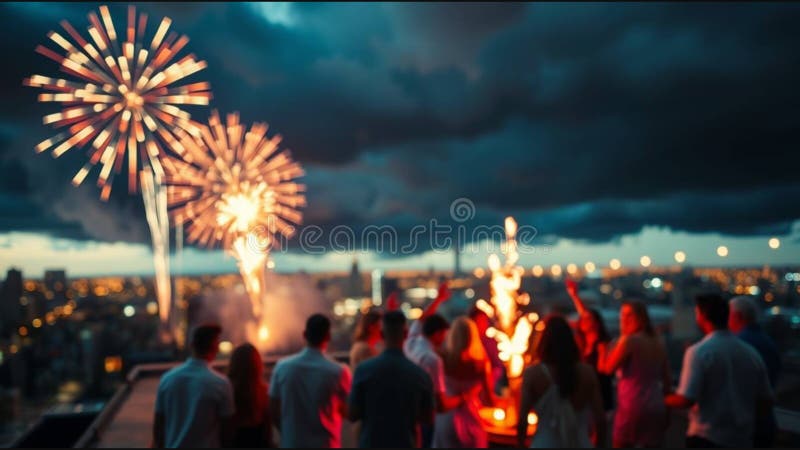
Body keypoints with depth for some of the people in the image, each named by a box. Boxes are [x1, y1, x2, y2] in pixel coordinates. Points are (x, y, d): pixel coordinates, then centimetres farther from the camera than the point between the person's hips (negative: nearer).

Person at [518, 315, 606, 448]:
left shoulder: (533, 374, -11)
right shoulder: (587, 372, -4)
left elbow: (522, 420, -8)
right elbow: (600, 419, -2)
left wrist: (520, 444, 7)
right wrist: (600, 445, 12)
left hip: (545, 443, -2)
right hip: (580, 443, 2)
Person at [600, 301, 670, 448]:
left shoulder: (629, 340, -10)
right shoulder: (659, 343, 11)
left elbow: (608, 368, -10)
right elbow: (667, 381, 13)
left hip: (632, 407, -6)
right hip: (656, 408, 6)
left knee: (621, 444, 6)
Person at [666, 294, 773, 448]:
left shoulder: (699, 351, -14)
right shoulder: (752, 353, 4)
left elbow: (686, 399, -19)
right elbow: (766, 403, 10)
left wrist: (662, 399, -1)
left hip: (706, 438, -5)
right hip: (742, 440, 6)